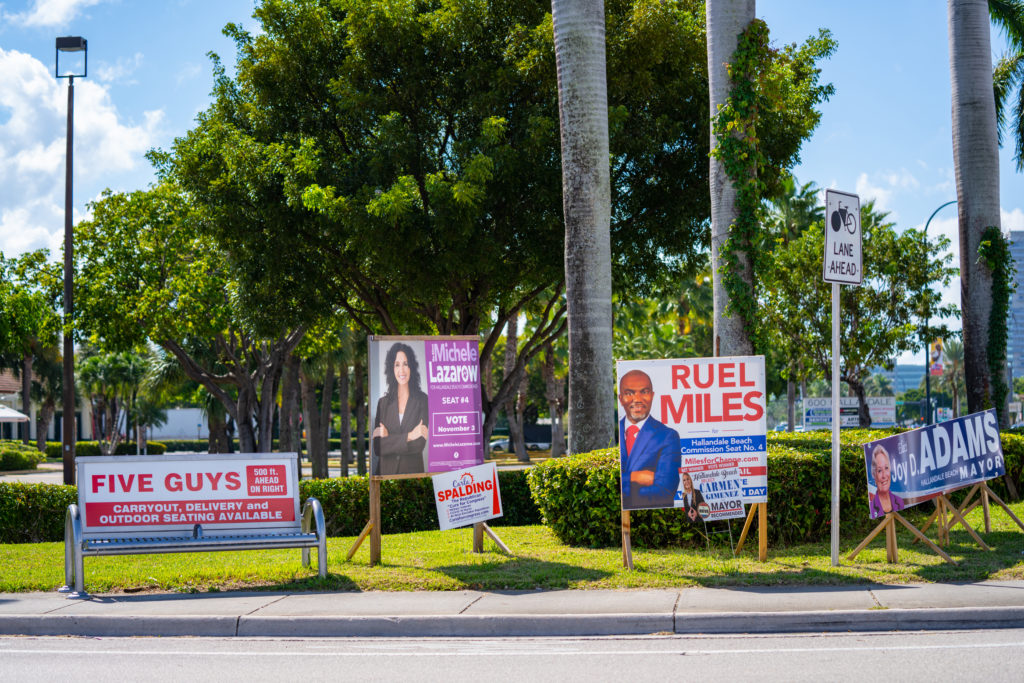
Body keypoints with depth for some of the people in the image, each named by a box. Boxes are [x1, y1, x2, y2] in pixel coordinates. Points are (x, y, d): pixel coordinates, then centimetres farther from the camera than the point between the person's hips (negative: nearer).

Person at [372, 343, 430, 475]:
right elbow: (377, 448, -6)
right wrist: (409, 436, -14)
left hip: (412, 470, -2)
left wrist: (388, 438, -12)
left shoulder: (422, 400, -4)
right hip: (385, 471, 2)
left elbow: (420, 444, -12)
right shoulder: (383, 402, 3)